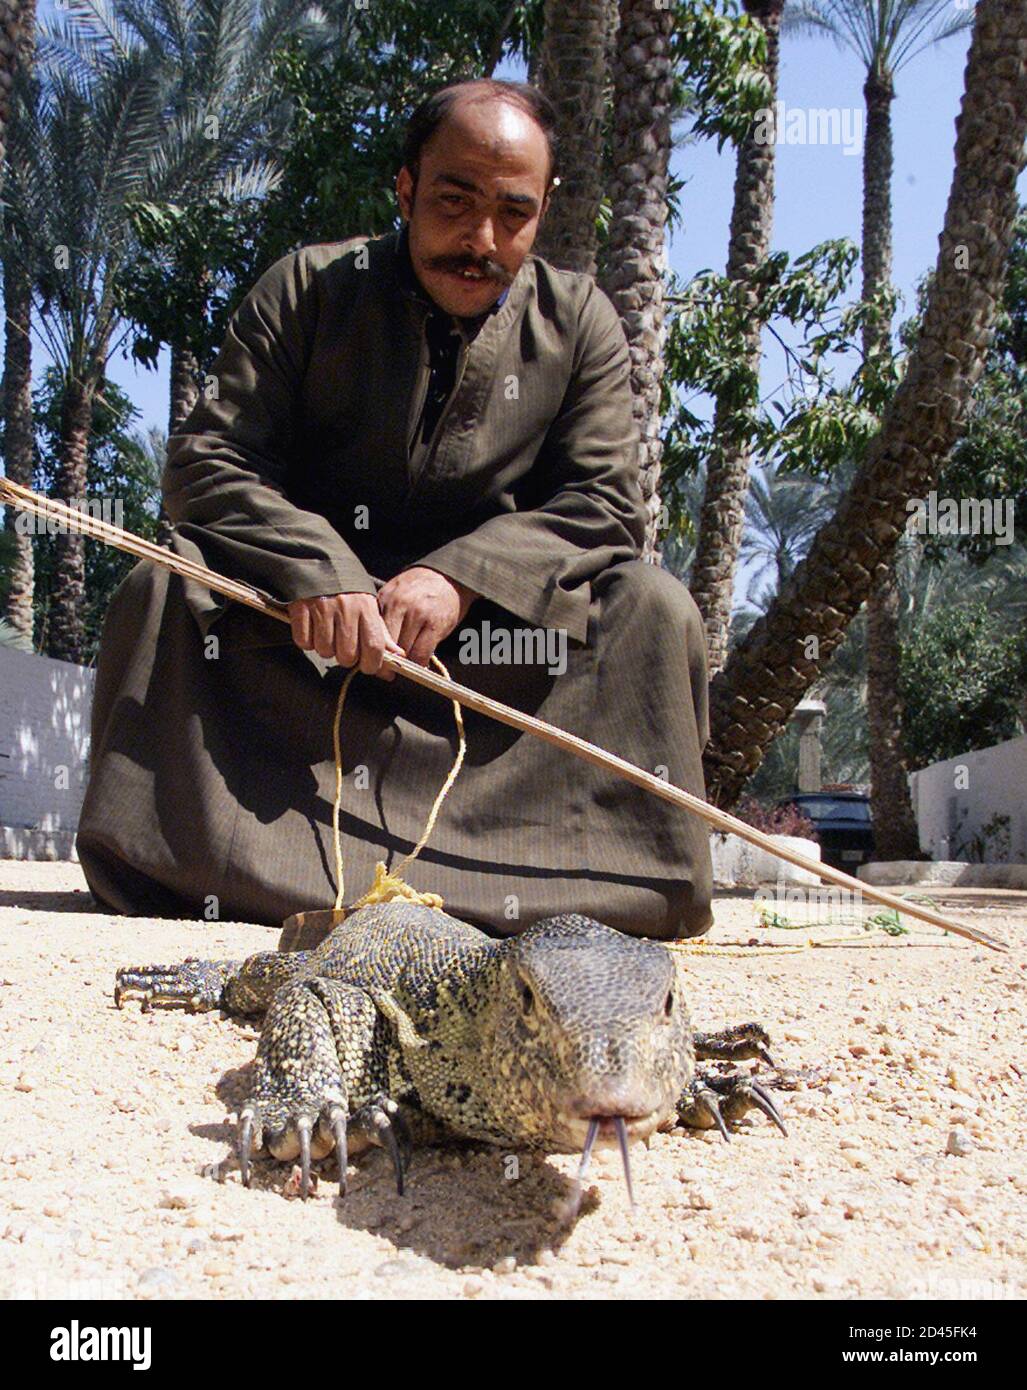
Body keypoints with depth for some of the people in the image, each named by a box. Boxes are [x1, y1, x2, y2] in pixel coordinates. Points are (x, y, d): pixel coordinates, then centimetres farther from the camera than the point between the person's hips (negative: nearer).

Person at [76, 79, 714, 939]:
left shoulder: (579, 320, 3)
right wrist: (318, 571, -30)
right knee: (161, 587, -26)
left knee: (654, 608, -22)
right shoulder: (308, 288, -1)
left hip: (493, 625, 1)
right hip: (303, 611, 0)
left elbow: (604, 503, -6)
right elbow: (205, 463, -9)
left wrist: (460, 577, -24)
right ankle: (178, 863, -24)